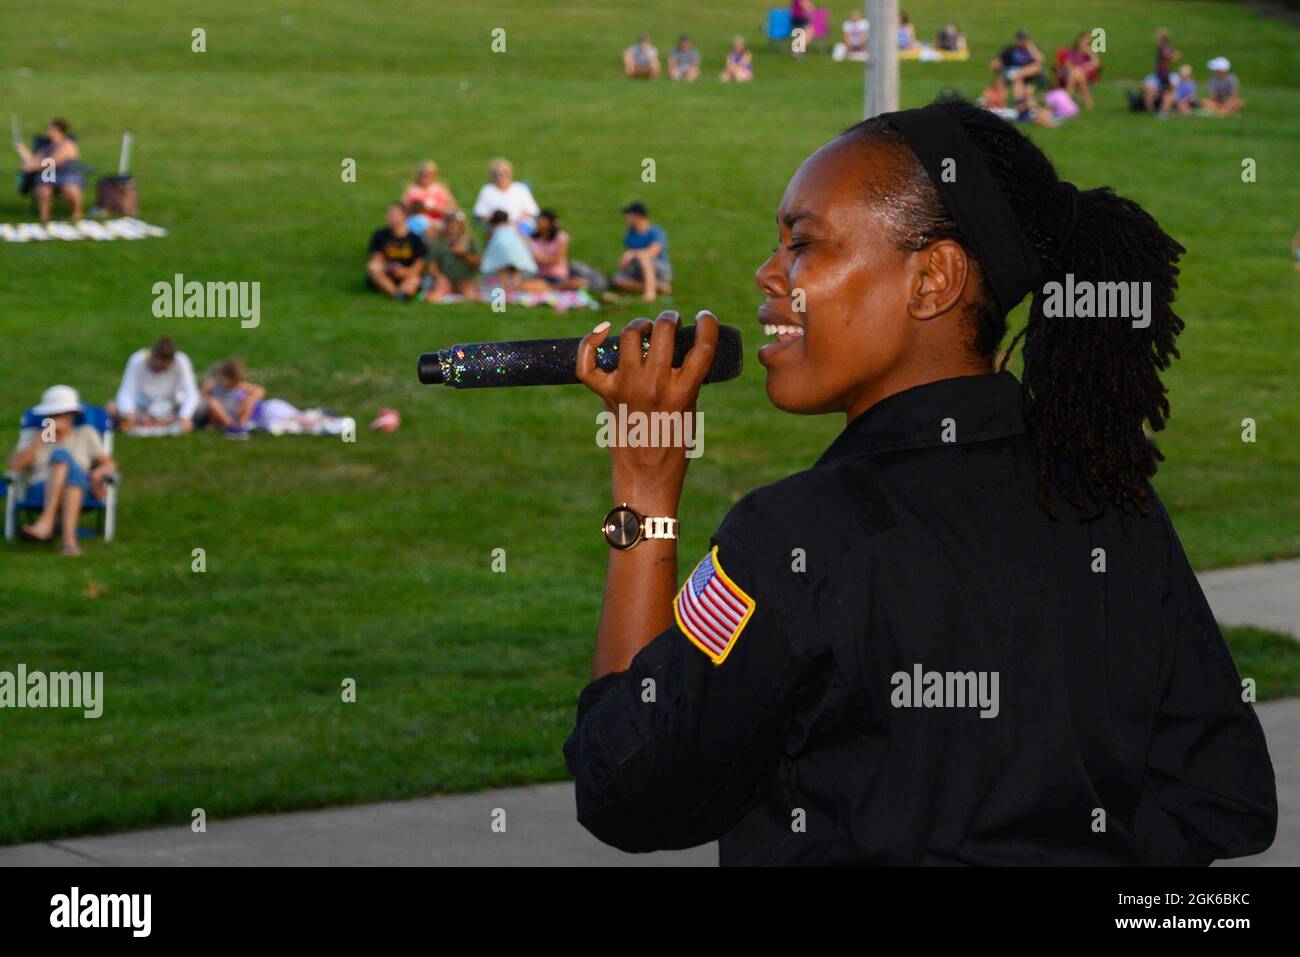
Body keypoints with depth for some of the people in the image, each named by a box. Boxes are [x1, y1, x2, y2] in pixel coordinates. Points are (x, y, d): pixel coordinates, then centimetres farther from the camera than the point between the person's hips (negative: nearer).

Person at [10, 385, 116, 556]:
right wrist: (42, 438, -2)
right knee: (61, 454, -33)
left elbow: (110, 464, 14)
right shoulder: (31, 435, 21)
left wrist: (97, 473, -10)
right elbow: (14, 466, 4)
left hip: (79, 491, 0)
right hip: (43, 492, 0)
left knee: (61, 455, -32)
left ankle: (47, 521, -54)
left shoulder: (86, 434, 22)